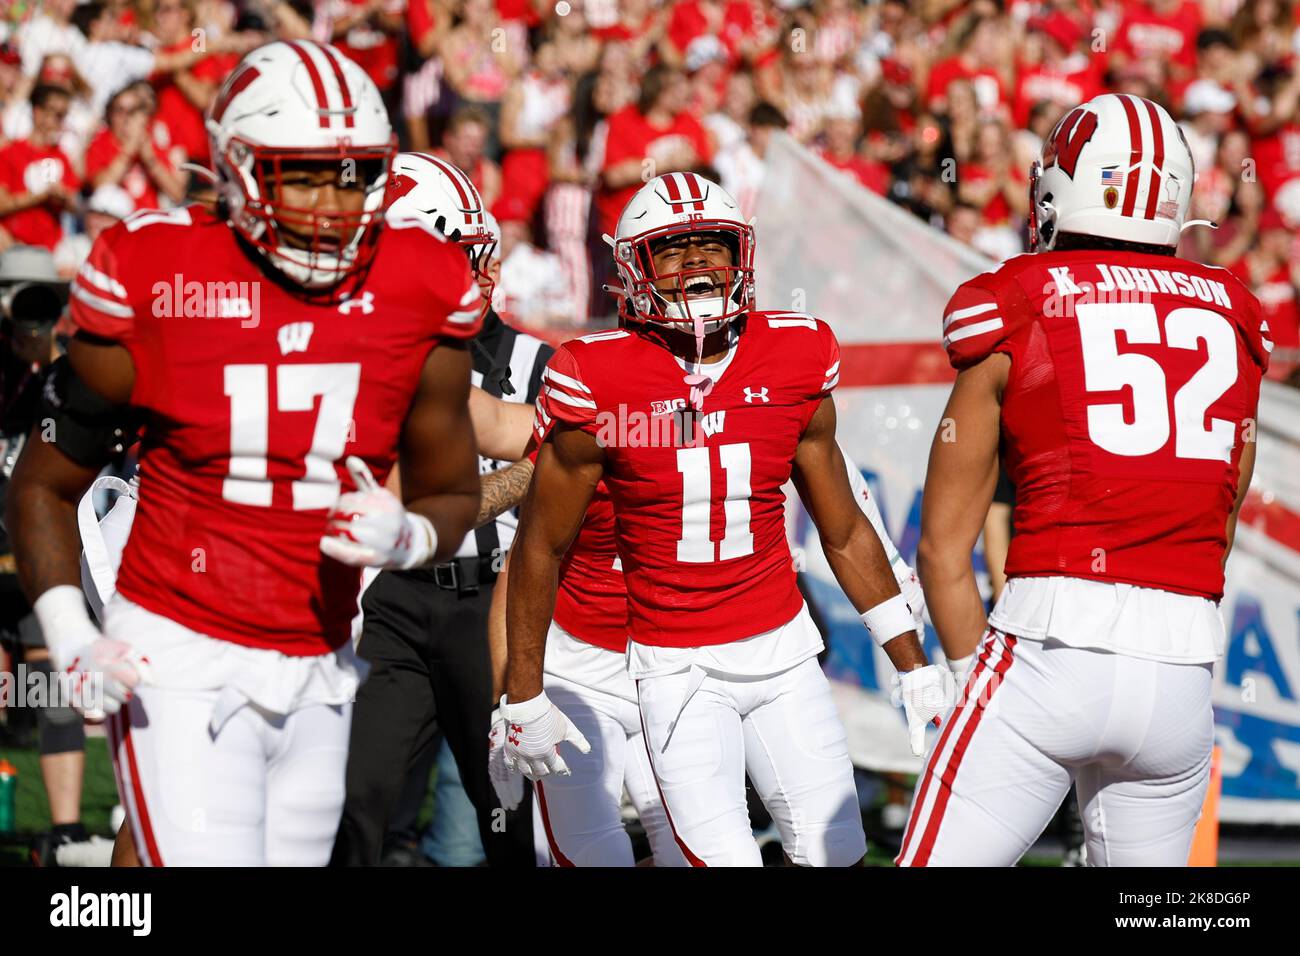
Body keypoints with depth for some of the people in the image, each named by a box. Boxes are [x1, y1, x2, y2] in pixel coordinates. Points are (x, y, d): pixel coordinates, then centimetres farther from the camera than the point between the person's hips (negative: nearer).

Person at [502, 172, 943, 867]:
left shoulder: (795, 362, -1)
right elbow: (540, 548, 1)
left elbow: (844, 533, 10)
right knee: (726, 858, -15)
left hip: (783, 648, 3)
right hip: (677, 670, -3)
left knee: (835, 853, 0)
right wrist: (524, 699, 4)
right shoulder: (598, 385, -11)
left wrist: (913, 666, 9)